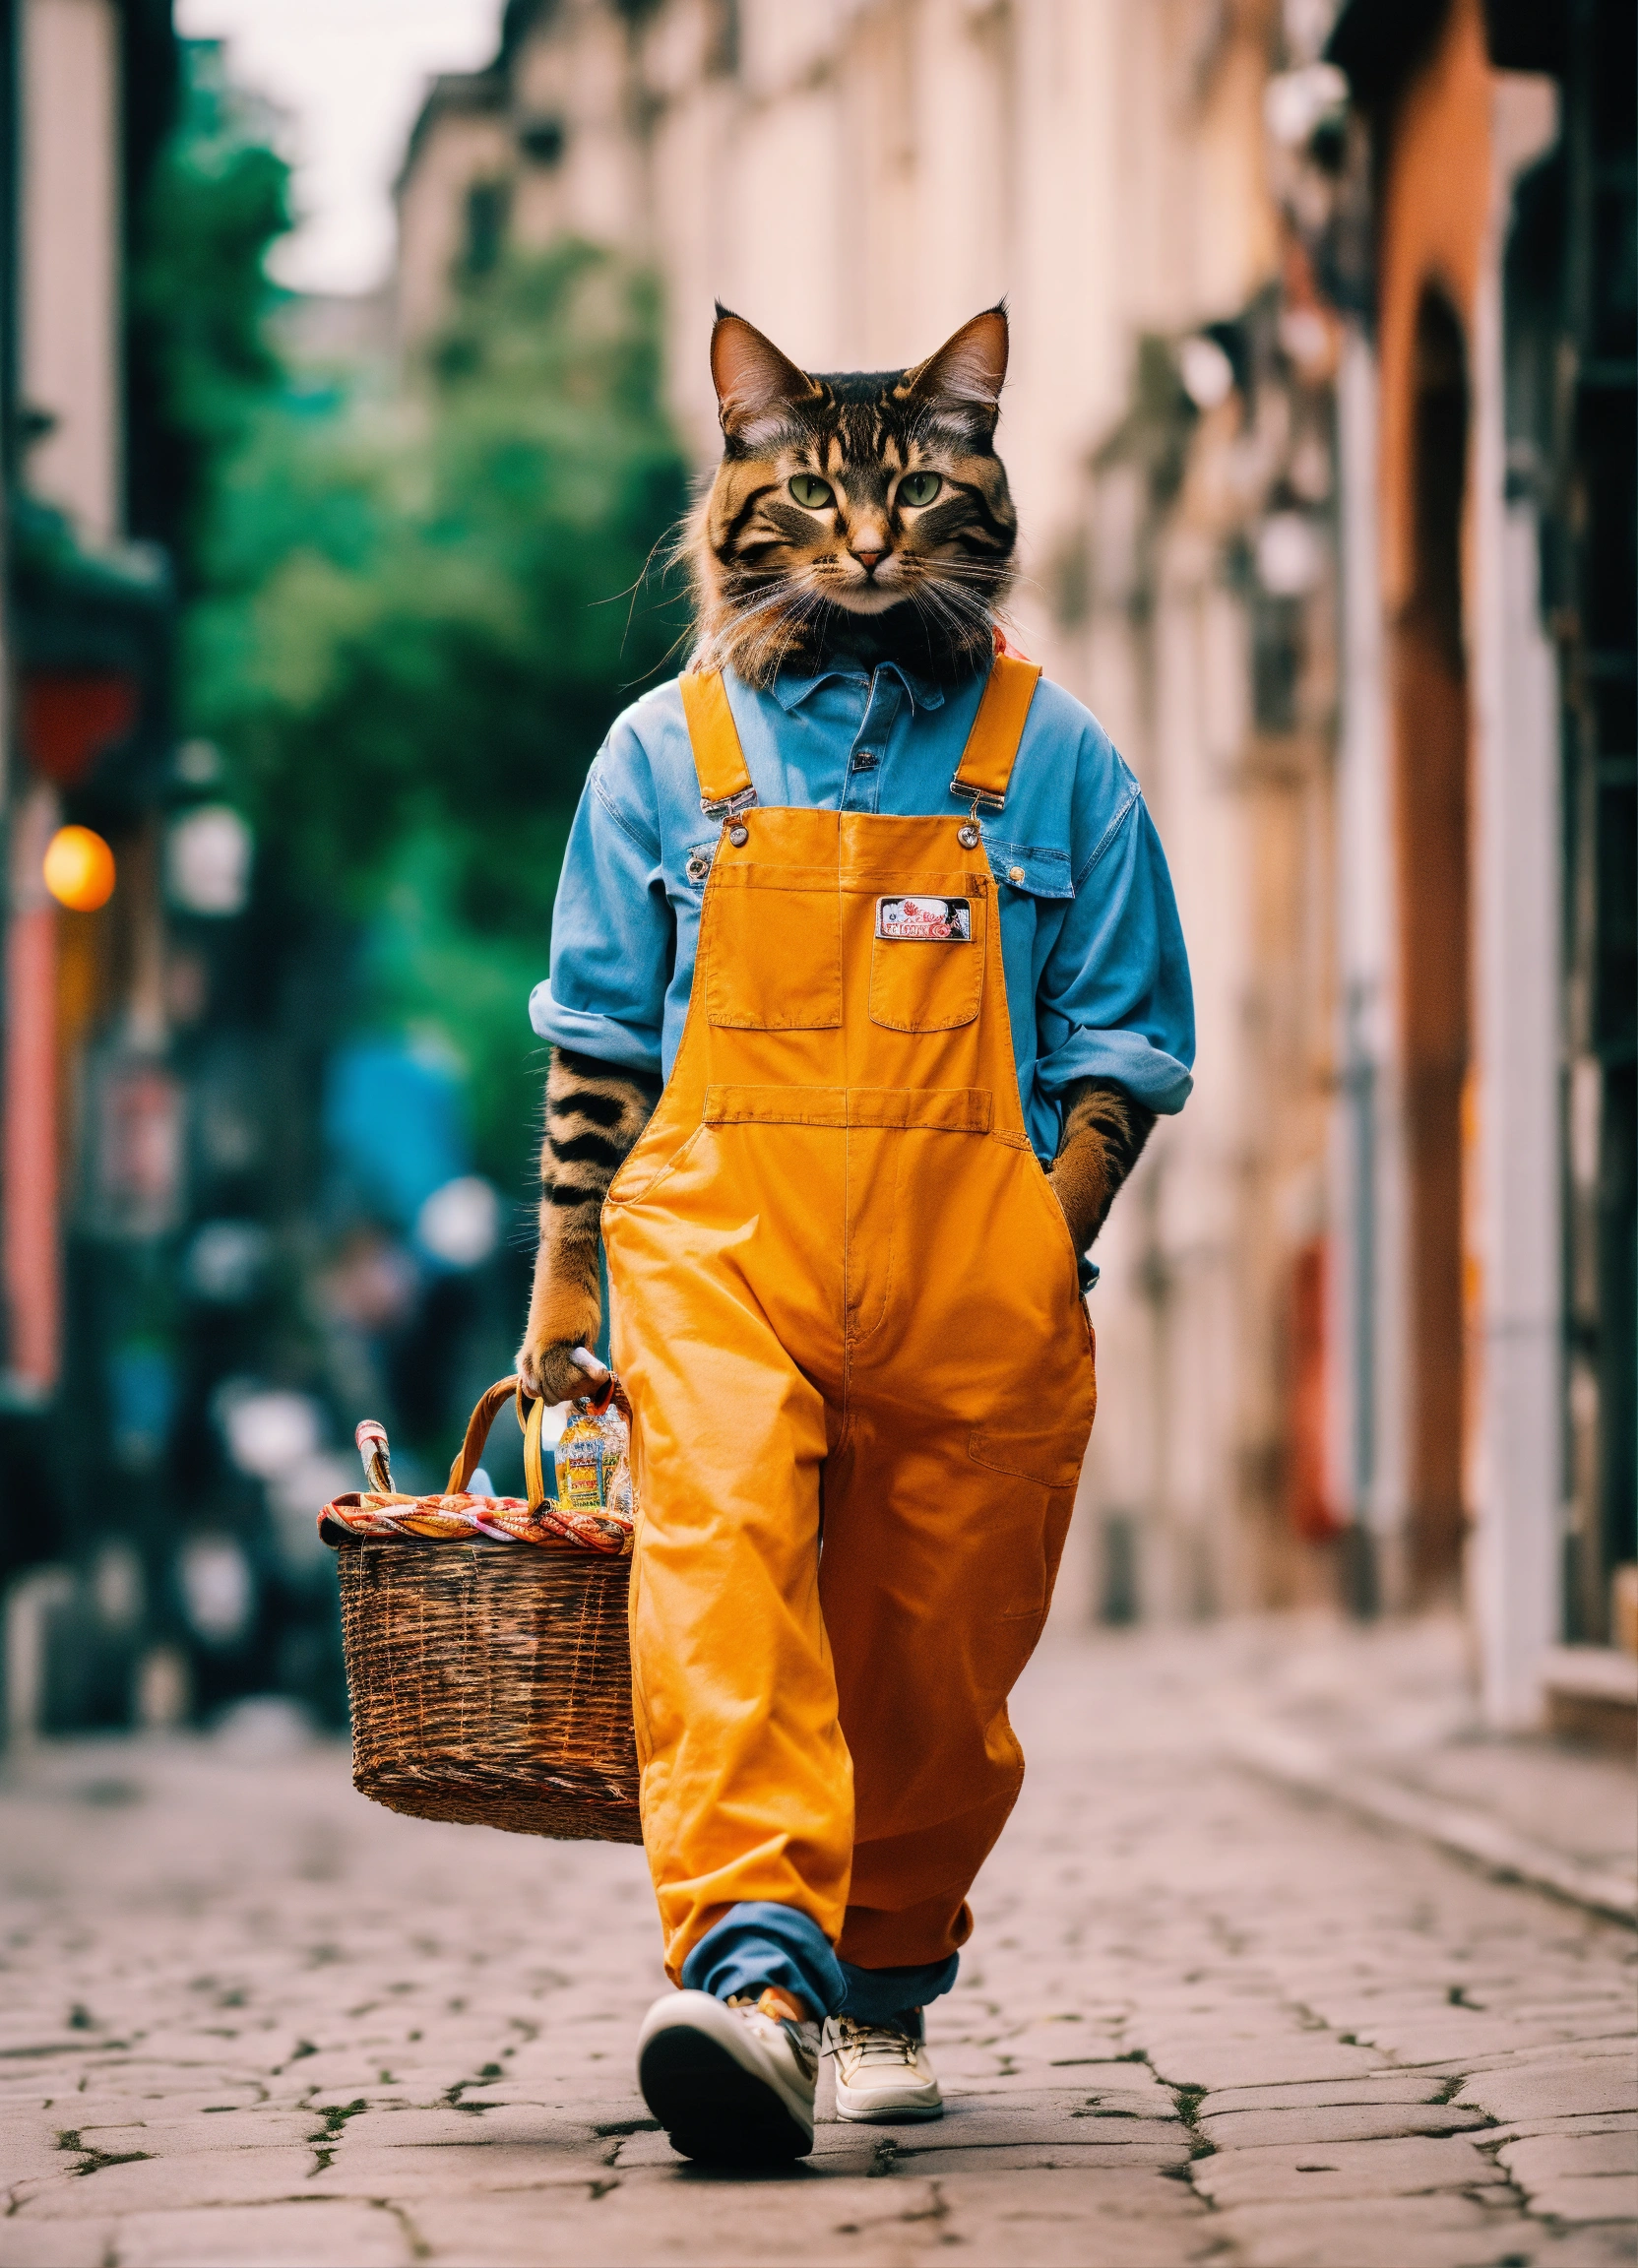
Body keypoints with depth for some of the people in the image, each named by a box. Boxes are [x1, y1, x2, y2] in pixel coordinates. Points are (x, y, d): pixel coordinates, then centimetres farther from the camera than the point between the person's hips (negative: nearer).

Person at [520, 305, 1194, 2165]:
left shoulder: (1049, 757, 9)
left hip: (978, 1267, 1)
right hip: (719, 1245, -1)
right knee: (720, 1569, -24)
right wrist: (563, 1275, 14)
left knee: (932, 1663, 6)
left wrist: (1051, 1245, -3)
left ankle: (883, 1986, 29)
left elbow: (1120, 1044, 10)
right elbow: (601, 1036, 16)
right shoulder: (671, 751, 10)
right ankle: (754, 1982, -38)